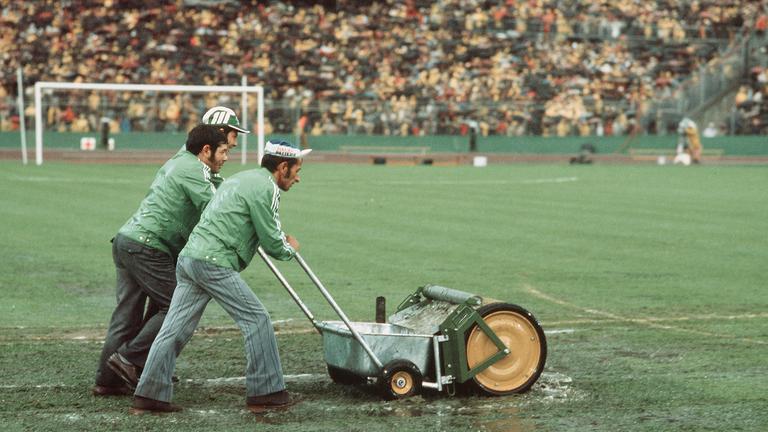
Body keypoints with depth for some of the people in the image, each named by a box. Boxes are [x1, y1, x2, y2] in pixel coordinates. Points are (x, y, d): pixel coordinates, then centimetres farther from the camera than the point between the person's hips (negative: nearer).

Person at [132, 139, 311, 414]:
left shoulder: (241, 178, 24)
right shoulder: (265, 187, -6)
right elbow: (273, 244, -5)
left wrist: (281, 239, 29)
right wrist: (290, 249, 15)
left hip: (188, 257, 9)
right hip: (213, 264, -9)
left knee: (175, 328, 7)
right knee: (256, 319, -2)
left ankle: (149, 395, 6)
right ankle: (265, 393, 1)